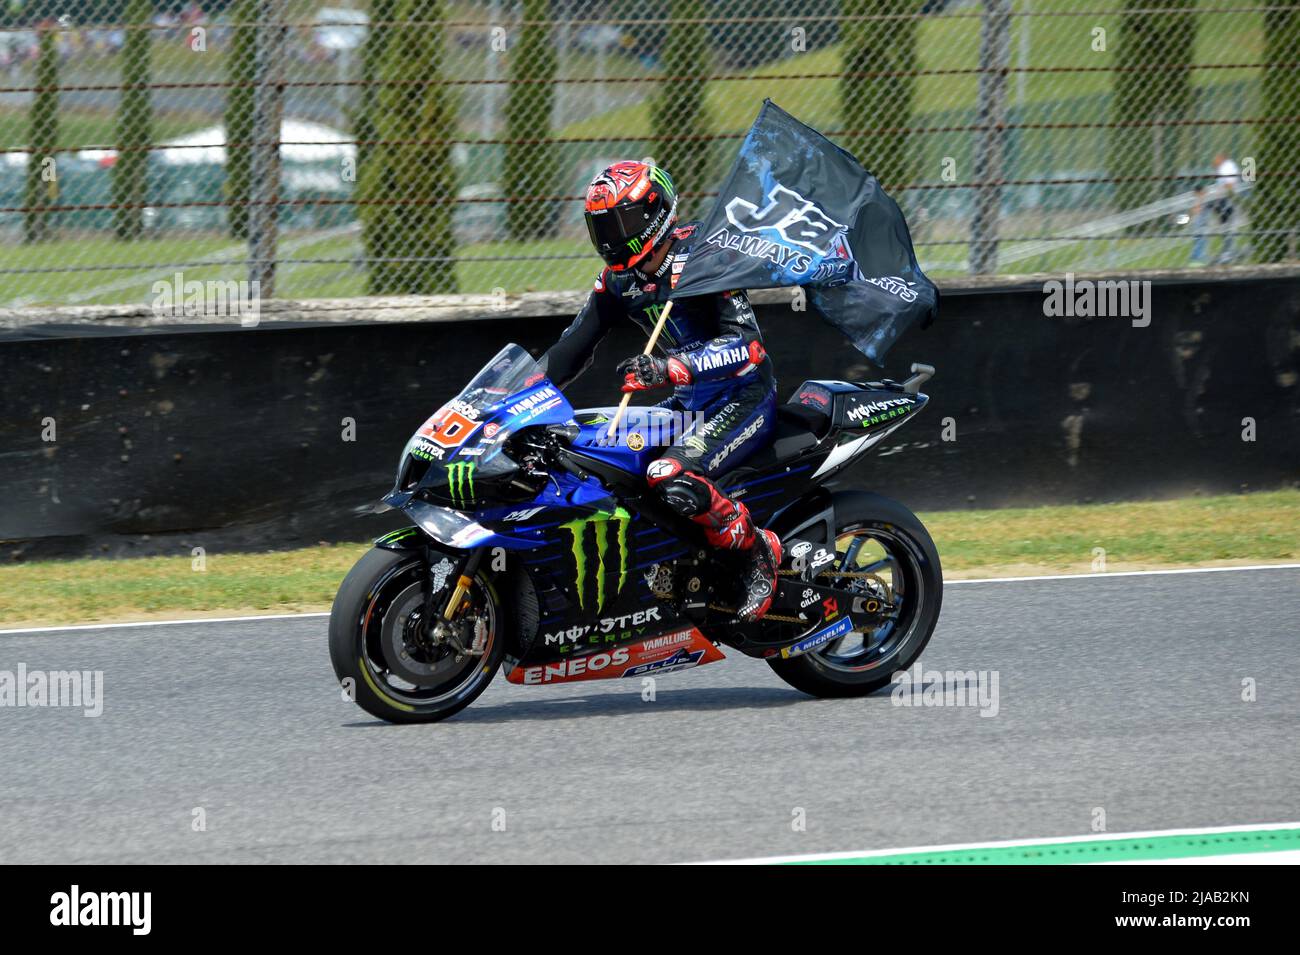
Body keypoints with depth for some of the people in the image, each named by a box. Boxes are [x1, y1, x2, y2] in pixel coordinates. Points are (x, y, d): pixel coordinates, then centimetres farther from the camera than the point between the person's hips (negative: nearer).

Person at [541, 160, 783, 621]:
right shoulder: (618, 279, 5)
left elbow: (746, 343, -28)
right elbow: (574, 346, 11)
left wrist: (669, 369, -41)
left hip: (743, 397, -9)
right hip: (689, 403, 9)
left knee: (673, 479, -32)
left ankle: (759, 551, -11)